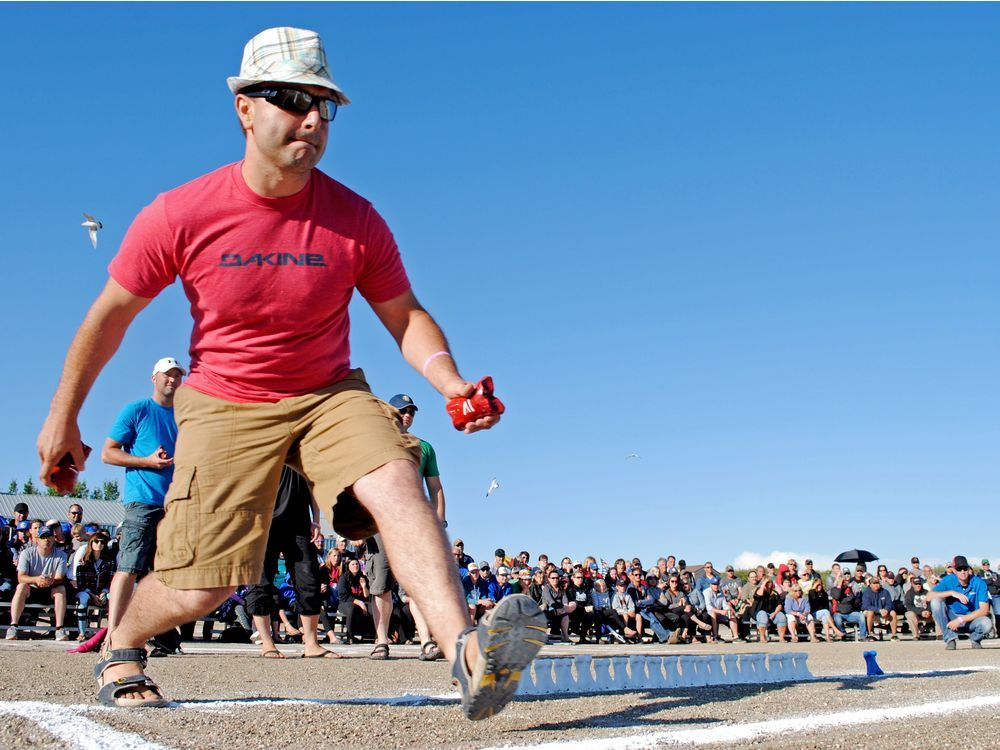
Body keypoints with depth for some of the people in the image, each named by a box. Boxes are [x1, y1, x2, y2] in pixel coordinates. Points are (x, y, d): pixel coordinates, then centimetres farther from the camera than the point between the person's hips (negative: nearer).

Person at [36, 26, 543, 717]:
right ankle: (120, 650, 31)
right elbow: (112, 312, 0)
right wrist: (64, 416, 7)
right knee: (203, 587, -4)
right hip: (225, 405, -1)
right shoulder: (180, 216, -13)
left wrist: (449, 381, -23)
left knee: (396, 478, -29)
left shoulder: (355, 220, -10)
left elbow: (405, 315, -2)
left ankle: (466, 657, -43)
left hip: (331, 395, 2)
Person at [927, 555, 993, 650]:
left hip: (972, 619, -1)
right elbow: (929, 596, -19)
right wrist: (952, 593, -29)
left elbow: (984, 610, -19)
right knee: (936, 601, -25)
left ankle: (975, 639, 3)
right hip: (953, 617, 1)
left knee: (986, 623, -35)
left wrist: (960, 620, -26)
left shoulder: (979, 583, -13)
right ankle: (950, 638, -15)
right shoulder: (948, 580, -9)